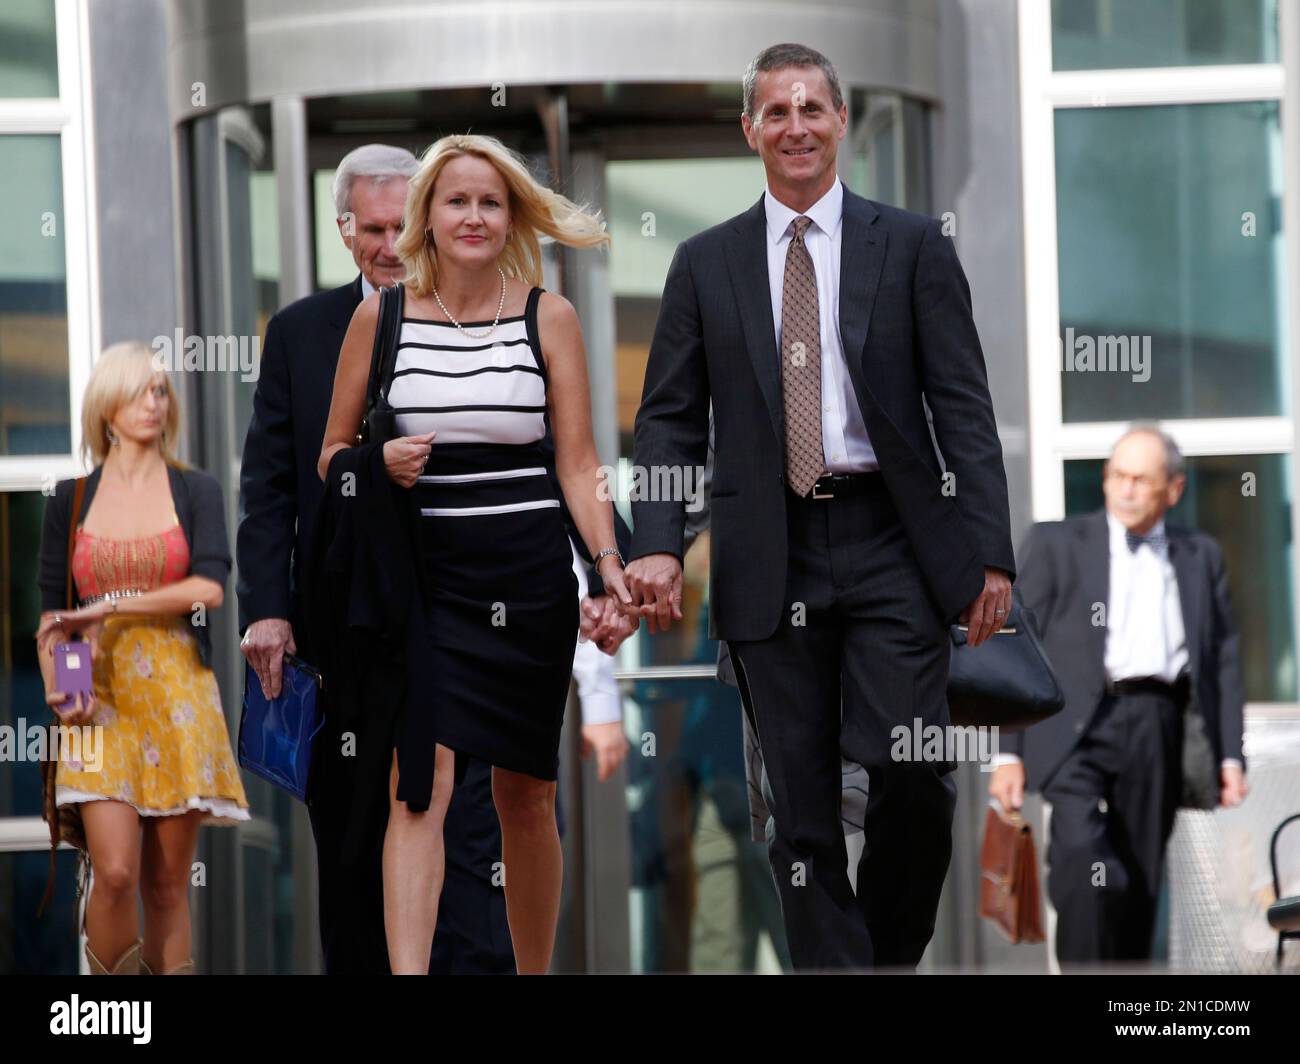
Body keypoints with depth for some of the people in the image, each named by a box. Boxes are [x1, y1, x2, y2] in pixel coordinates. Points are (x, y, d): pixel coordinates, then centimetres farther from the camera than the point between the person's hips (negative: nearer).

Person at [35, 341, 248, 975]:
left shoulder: (194, 492, 7)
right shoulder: (70, 500, 10)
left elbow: (209, 587, -9)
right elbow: (51, 614, 11)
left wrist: (110, 608, -12)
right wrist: (55, 685, -6)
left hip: (177, 697, 0)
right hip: (102, 700, 0)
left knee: (168, 883, -1)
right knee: (115, 873, -16)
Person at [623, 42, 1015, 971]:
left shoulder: (912, 247, 6)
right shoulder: (706, 264, 10)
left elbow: (964, 408, 2)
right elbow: (669, 418, 8)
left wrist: (991, 553, -6)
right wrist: (658, 545, -7)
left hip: (892, 545, -1)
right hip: (771, 557, 2)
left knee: (913, 775, -10)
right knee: (802, 806, 2)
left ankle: (894, 953, 12)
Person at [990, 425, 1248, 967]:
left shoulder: (1201, 557, 18)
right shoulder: (1056, 544, 10)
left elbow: (1224, 657, 18)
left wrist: (1230, 756, 8)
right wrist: (1008, 753, -2)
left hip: (1159, 728, 3)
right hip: (1081, 724, -3)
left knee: (1139, 890, 3)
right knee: (1081, 859, -23)